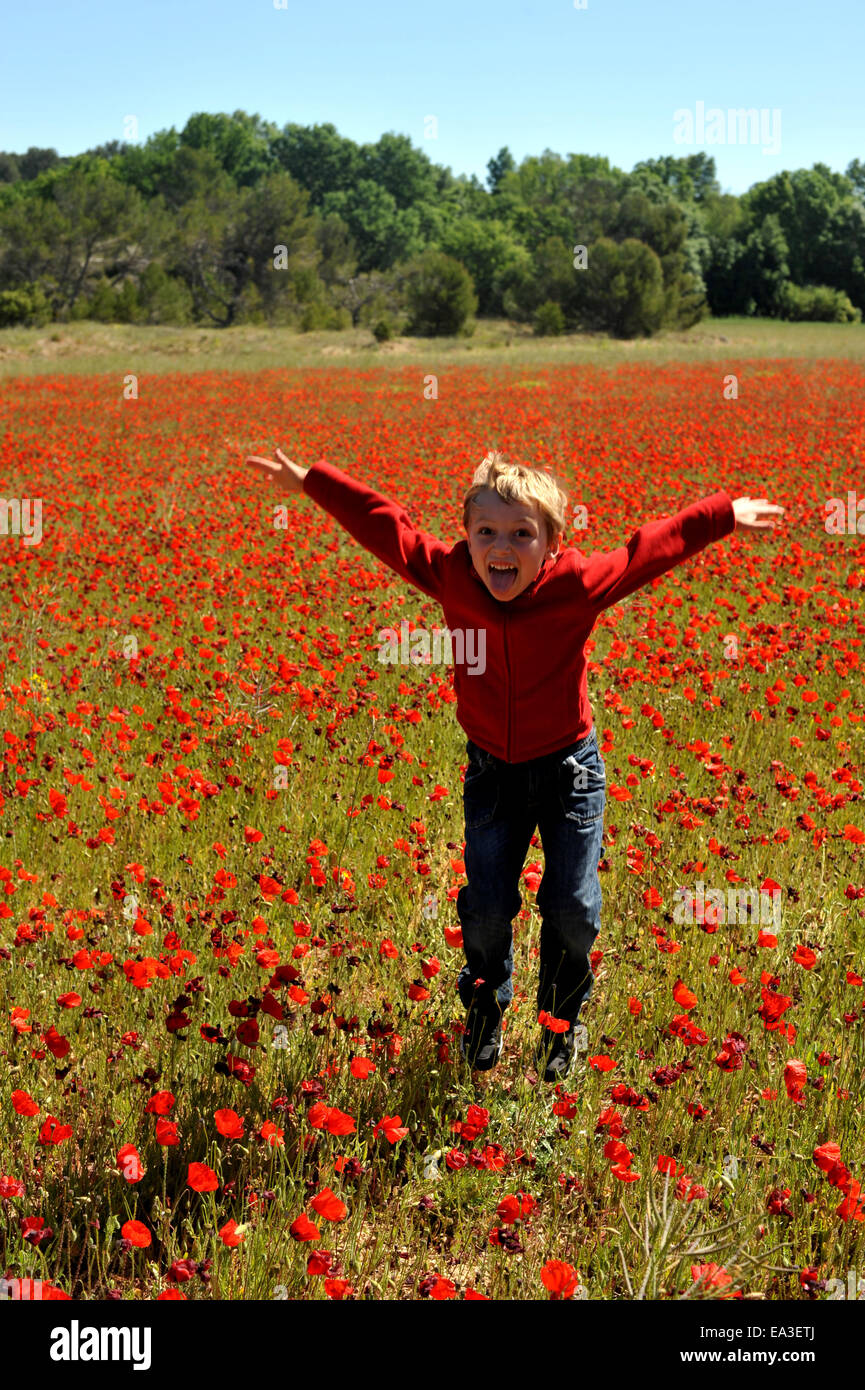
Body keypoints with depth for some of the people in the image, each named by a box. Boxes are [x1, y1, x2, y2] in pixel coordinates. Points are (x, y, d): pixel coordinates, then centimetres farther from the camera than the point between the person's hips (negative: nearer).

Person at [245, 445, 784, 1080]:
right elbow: (383, 523, -7)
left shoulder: (578, 585, -20)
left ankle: (562, 1017, 31)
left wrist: (725, 514, -11)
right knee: (486, 907, 2)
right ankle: (486, 1006, 33)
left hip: (569, 768, -1)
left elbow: (651, 547, -10)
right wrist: (311, 480, -1)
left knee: (573, 908, 2)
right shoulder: (452, 578, -15)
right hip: (492, 770, 1)